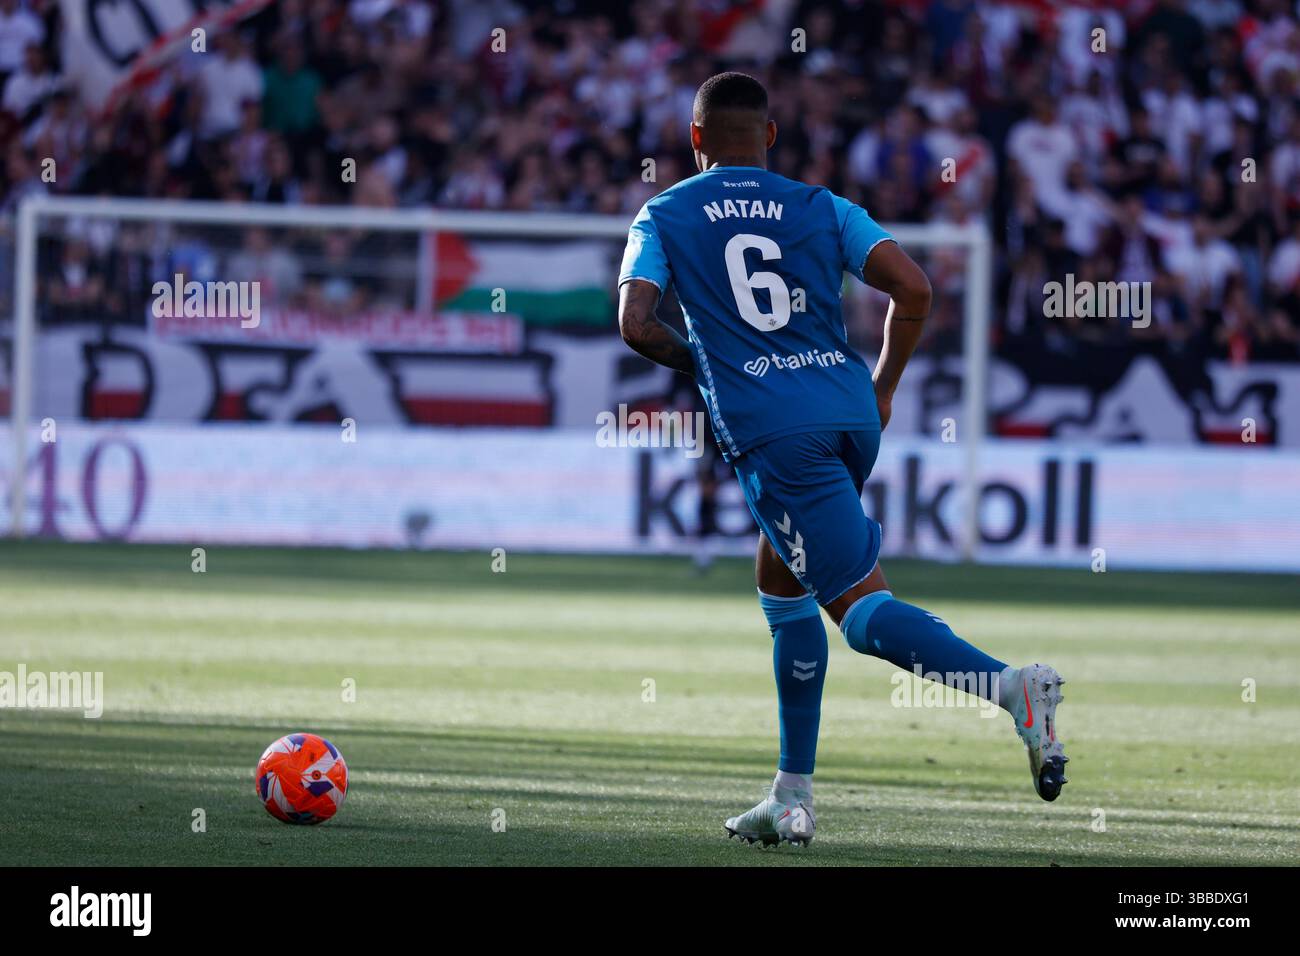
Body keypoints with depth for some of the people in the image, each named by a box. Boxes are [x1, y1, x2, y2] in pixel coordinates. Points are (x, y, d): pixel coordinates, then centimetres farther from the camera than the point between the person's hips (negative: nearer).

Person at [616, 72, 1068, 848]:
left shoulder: (663, 217, 11)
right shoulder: (821, 207, 14)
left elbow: (635, 322, -3)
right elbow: (914, 289, 2)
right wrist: (884, 389, 15)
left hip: (768, 429, -5)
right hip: (851, 416, 5)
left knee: (863, 607, -7)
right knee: (781, 583, 22)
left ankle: (1010, 684, -33)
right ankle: (793, 797, 20)